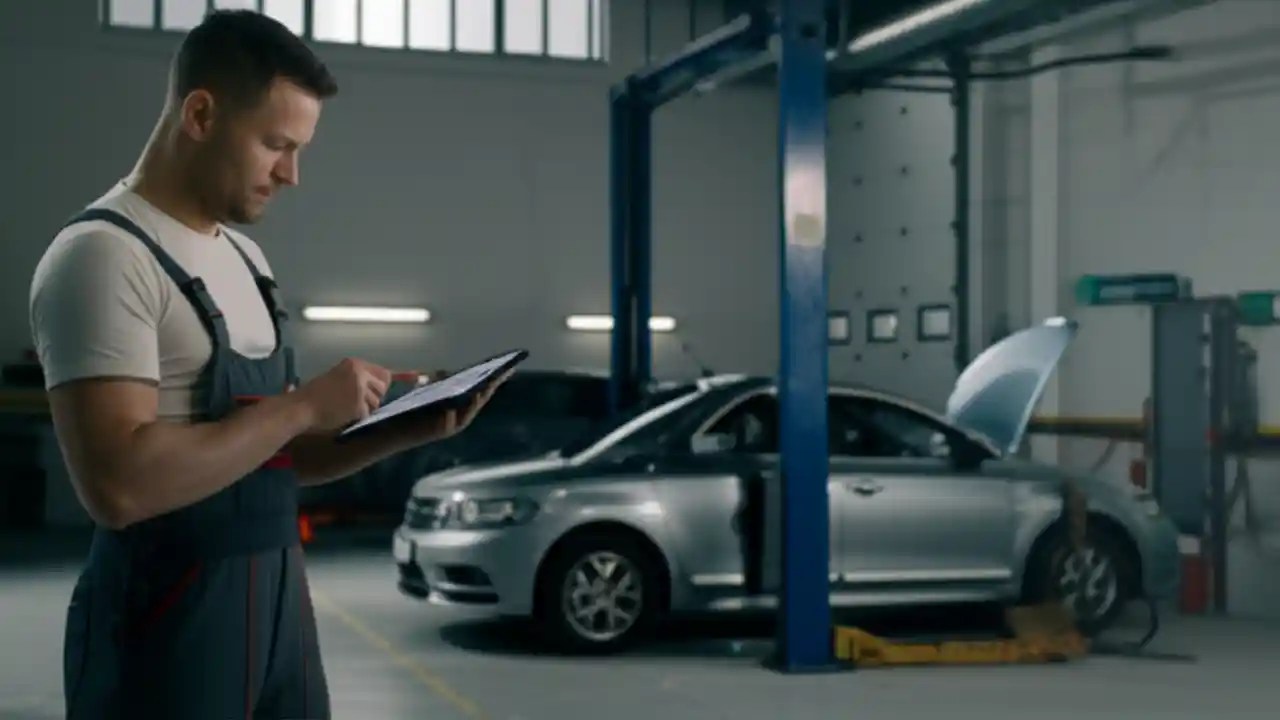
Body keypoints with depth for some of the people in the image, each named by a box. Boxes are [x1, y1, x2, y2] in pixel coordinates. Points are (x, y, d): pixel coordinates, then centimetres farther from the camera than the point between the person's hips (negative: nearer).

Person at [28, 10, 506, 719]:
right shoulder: (103, 254, -15)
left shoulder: (244, 256, 12)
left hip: (280, 600, 8)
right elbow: (117, 485, -26)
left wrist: (407, 432, 0)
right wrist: (304, 404, -20)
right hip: (167, 619, -8)